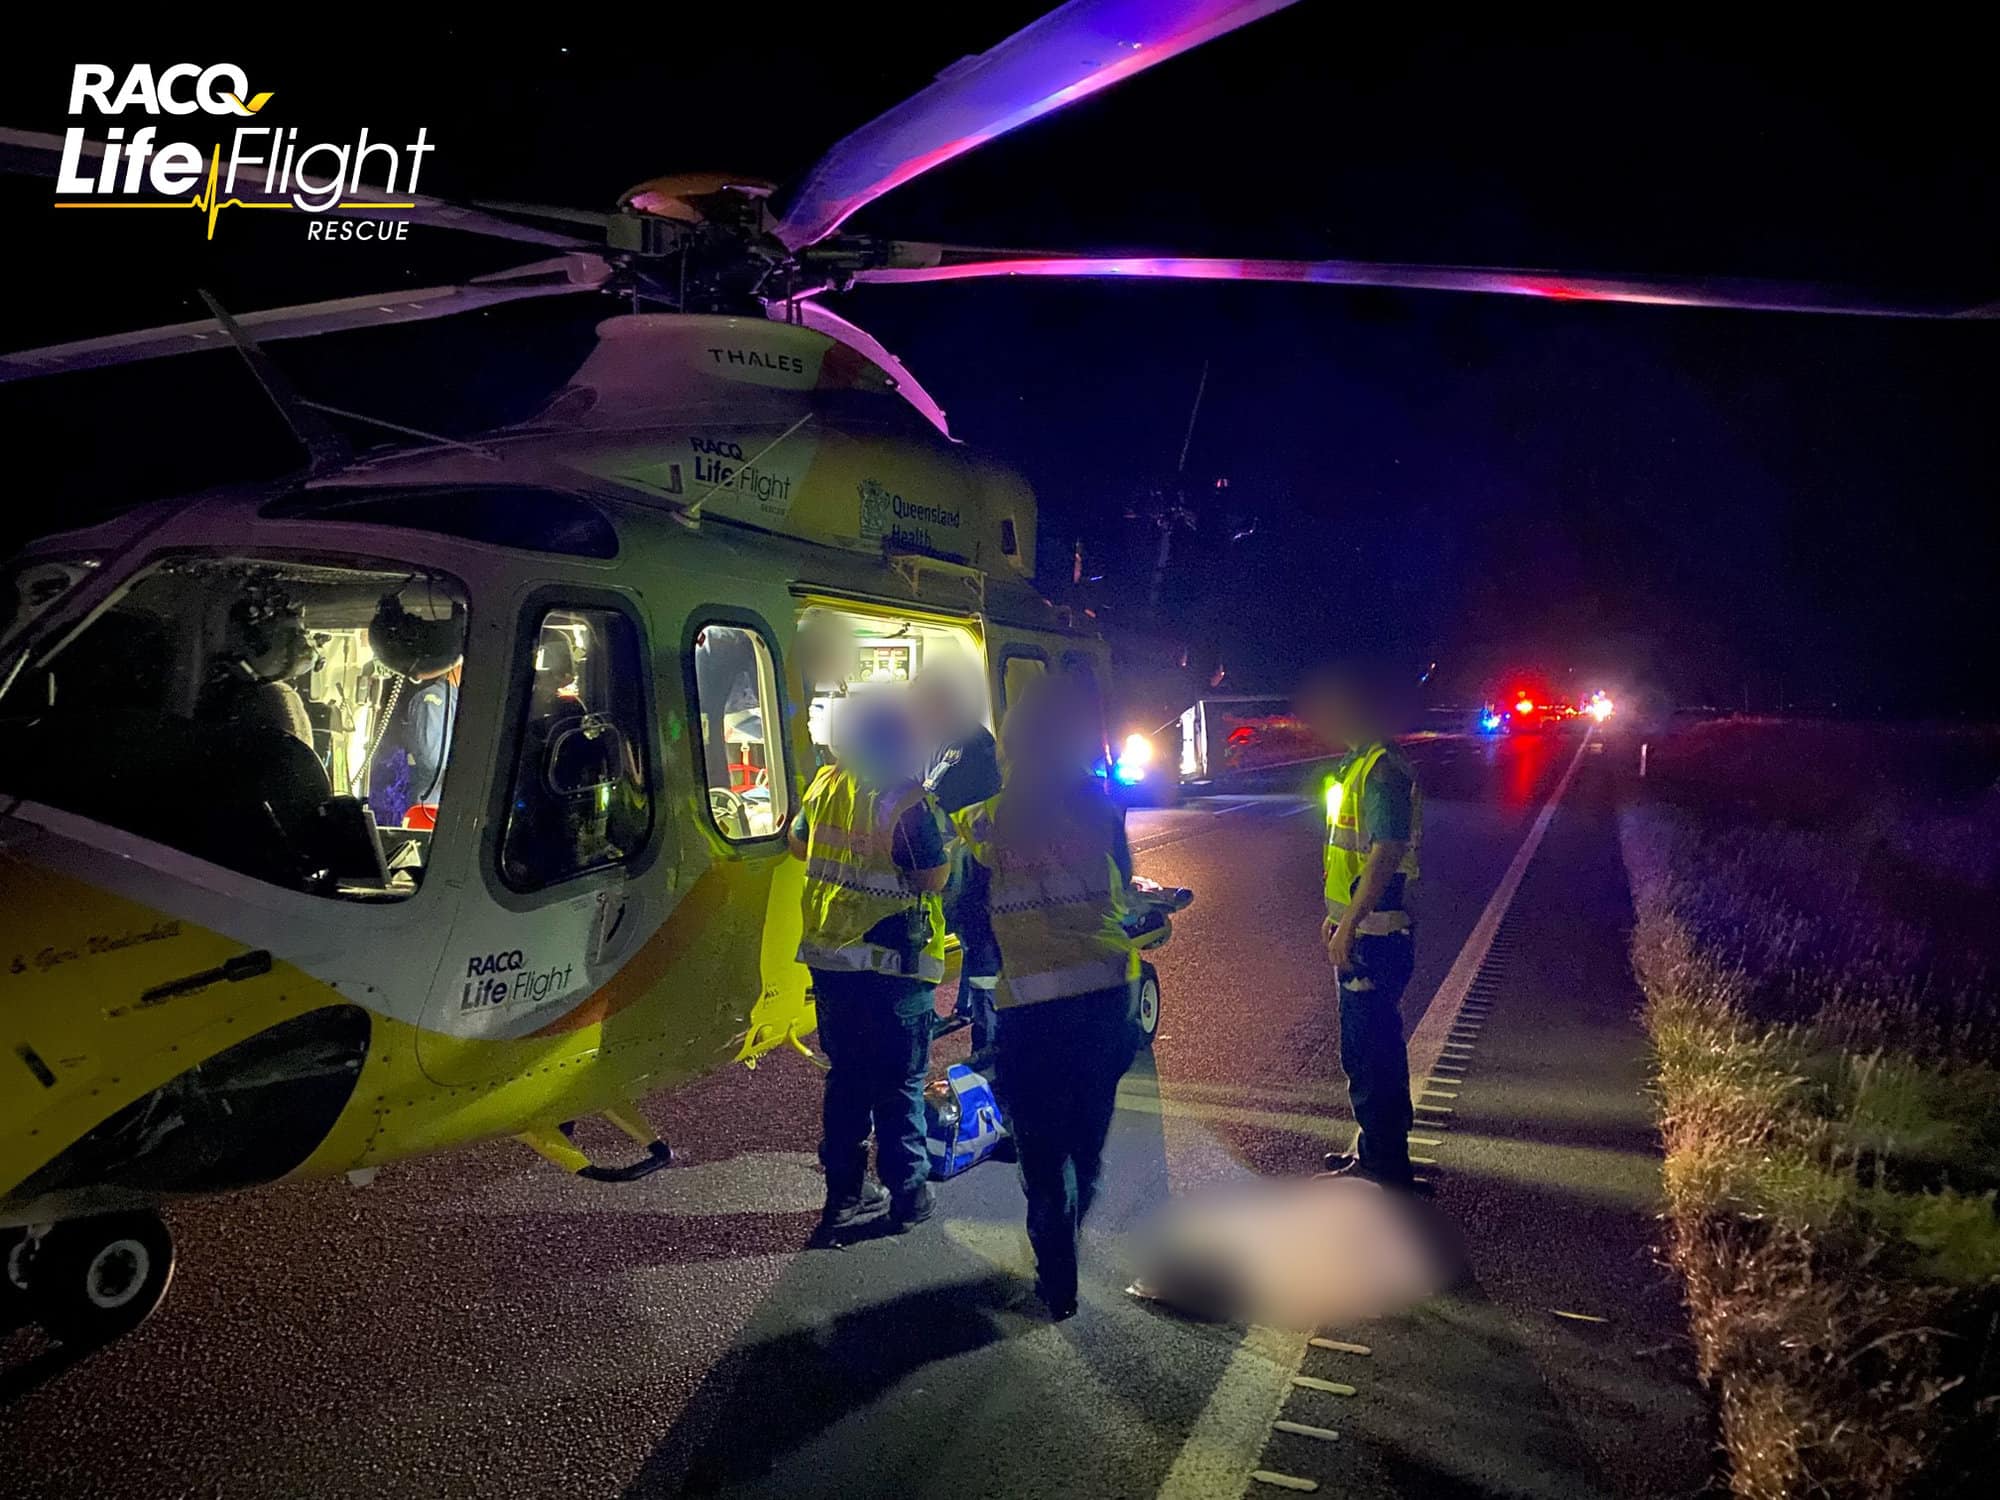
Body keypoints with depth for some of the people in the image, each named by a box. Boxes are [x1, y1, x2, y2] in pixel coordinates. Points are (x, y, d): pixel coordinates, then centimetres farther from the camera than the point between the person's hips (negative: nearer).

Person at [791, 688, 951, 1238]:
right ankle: (909, 1195, 15)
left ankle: (845, 1193, 25)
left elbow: (799, 843, 18)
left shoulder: (825, 785, 3)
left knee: (846, 1074, 17)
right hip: (891, 962, -6)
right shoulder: (906, 802, -18)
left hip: (829, 956, 6)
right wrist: (941, 837, 2)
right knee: (900, 1082, 6)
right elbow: (934, 878, -14)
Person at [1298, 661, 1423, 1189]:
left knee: (1370, 1048, -1)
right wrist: (1337, 915, 22)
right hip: (1361, 932, 10)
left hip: (1374, 936, -10)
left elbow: (1385, 856, -25)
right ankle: (1376, 1147, 31)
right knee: (1369, 1045, 18)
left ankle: (1383, 1165, 10)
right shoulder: (1358, 766, 13)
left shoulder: (1383, 772, -19)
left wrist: (1348, 926, -24)